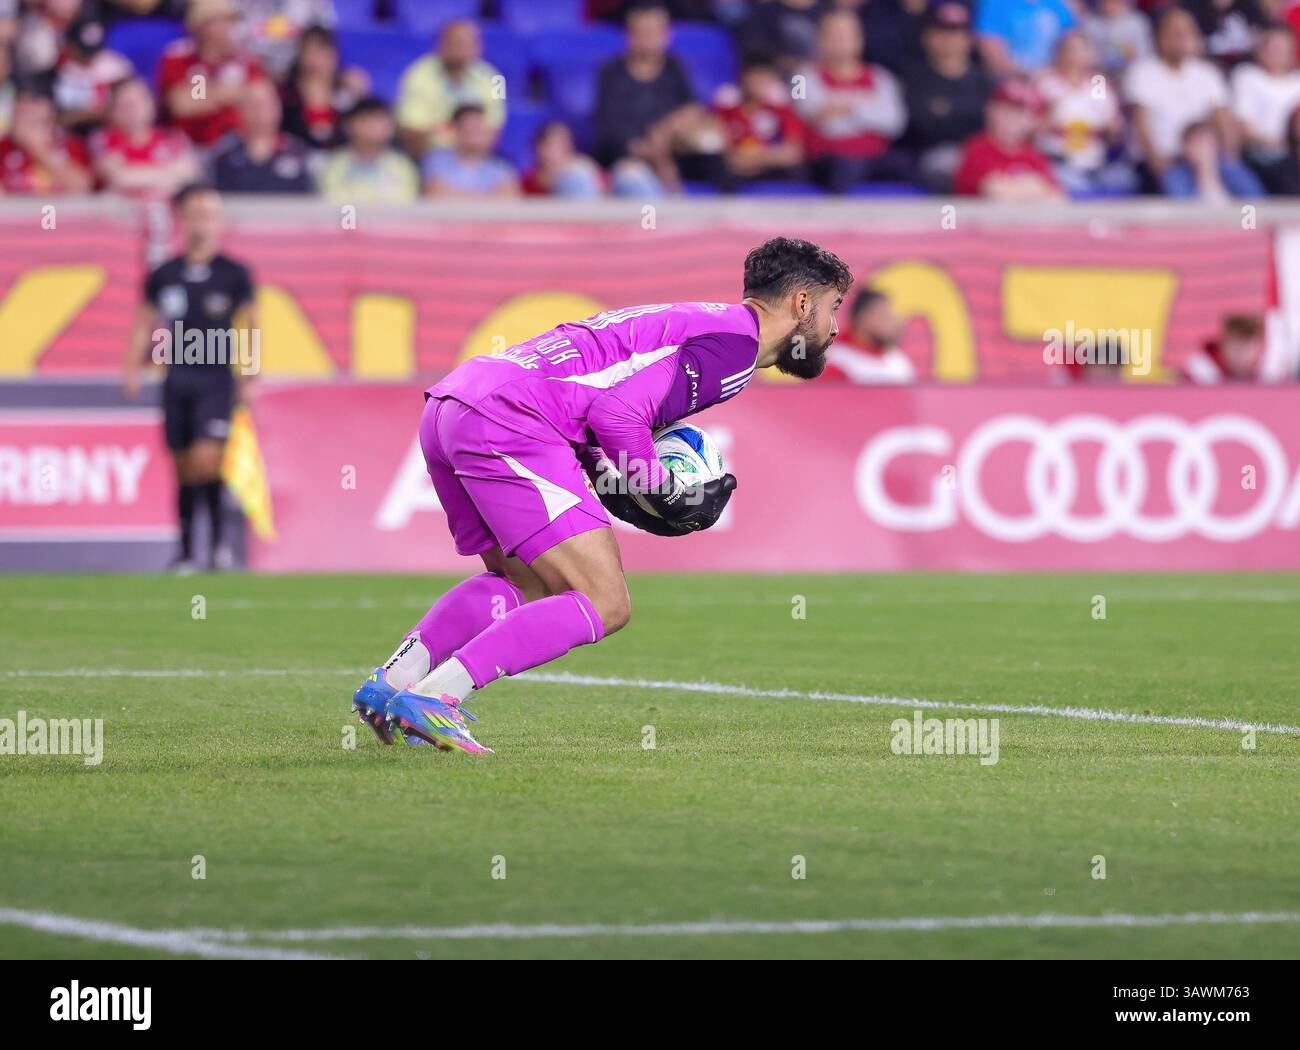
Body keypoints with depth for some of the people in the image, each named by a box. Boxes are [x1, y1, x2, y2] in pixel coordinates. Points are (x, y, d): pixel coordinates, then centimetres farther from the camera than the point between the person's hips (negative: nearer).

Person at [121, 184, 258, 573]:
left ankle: (218, 534, 3)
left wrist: (248, 378, 2)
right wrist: (133, 369, 1)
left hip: (217, 380, -2)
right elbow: (146, 325, 11)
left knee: (206, 459, -17)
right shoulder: (163, 276, 4)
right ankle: (185, 552, 14)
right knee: (184, 466, 6)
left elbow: (249, 325, 5)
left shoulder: (234, 274, -1)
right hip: (177, 379, 2)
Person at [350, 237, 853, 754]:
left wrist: (609, 479, 14)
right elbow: (619, 415, -13)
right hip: (508, 423, -10)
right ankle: (431, 698, -16)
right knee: (604, 605, -9)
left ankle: (390, 683, 12)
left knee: (523, 585, 26)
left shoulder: (693, 322, 27)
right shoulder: (734, 342, -4)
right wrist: (664, 494, 0)